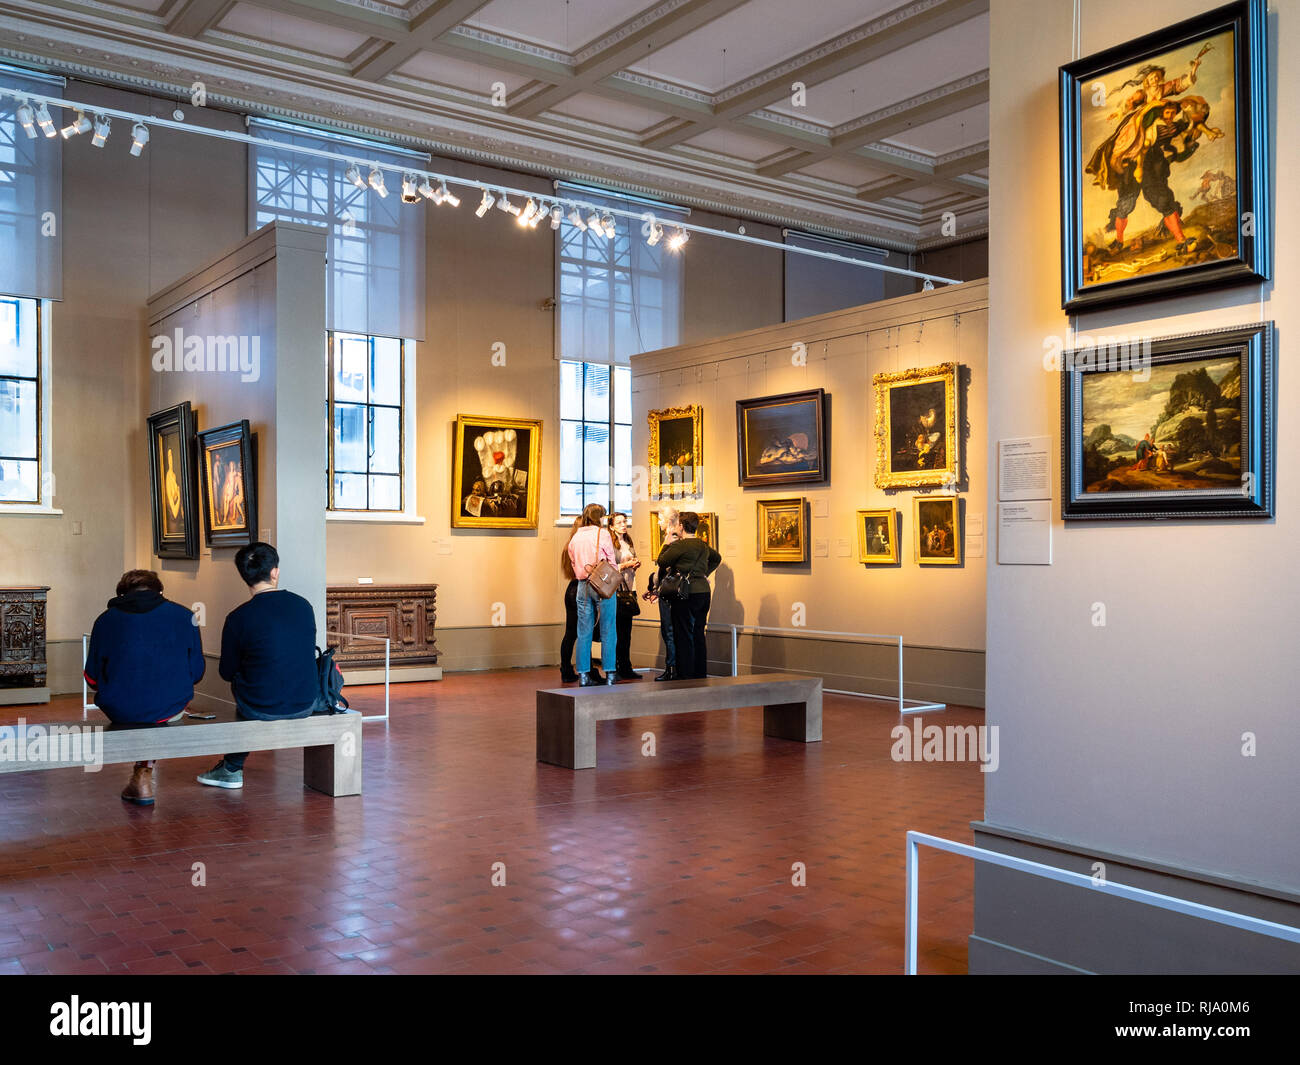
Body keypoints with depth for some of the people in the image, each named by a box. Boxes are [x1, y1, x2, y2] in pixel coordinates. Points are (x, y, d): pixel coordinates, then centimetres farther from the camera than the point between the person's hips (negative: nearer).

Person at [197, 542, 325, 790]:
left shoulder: (238, 618, -12)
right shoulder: (304, 606, -1)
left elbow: (227, 672, 0)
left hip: (260, 709, -3)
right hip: (306, 706, 4)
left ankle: (232, 770, 41)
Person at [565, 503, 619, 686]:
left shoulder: (575, 537, 11)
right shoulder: (602, 533, -4)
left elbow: (573, 563, 13)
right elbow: (612, 562, -1)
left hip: (582, 586, 5)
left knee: (584, 632, 7)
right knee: (608, 631, 0)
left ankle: (584, 674, 8)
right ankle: (610, 674, -1)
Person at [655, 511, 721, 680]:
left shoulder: (679, 545, -13)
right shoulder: (703, 545, 12)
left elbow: (661, 561, -6)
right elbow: (717, 558, 30)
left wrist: (666, 544, 7)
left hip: (688, 594, -7)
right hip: (704, 591, 7)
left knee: (684, 635, -2)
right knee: (698, 634, 13)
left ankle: (686, 675, -2)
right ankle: (701, 674, 18)